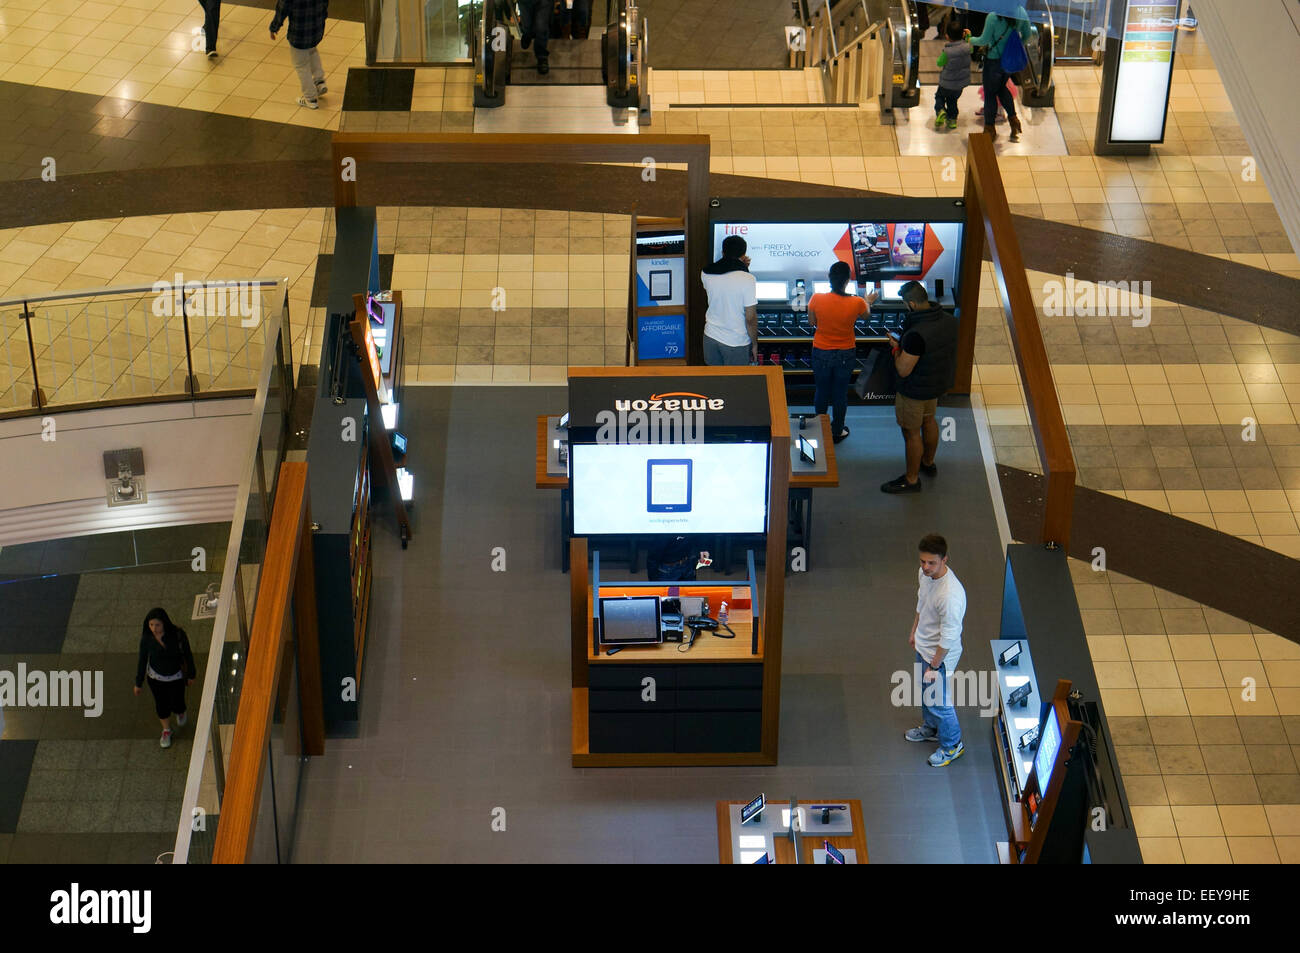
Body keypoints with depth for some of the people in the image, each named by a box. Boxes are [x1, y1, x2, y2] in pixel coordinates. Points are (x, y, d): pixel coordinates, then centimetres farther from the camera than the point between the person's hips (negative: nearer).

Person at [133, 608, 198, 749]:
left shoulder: (178, 635, -28)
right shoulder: (146, 638, -23)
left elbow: (188, 655, -11)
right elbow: (142, 660, -8)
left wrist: (191, 675, 1)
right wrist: (138, 683, 1)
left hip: (176, 677, -1)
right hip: (156, 678, 1)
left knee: (177, 705, 12)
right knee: (161, 705, 16)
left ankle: (180, 713, 52)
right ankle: (166, 730, 46)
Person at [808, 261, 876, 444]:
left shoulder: (817, 299, -21)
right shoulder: (856, 303, -21)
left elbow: (812, 323, -3)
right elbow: (866, 314, 5)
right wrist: (868, 301, 27)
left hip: (821, 353, 1)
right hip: (845, 354, -1)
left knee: (821, 391, 19)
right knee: (840, 393, 16)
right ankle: (837, 432, 30)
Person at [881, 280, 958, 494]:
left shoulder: (916, 335, -37)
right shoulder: (949, 320, -10)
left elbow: (903, 370, -30)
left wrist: (897, 348, -12)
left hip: (916, 391, -8)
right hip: (939, 383, 8)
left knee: (912, 432, 10)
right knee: (928, 420, 30)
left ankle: (912, 480, 25)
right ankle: (928, 462, 51)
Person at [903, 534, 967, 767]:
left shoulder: (950, 595, -39)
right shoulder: (924, 573, -13)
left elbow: (949, 637, -29)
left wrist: (934, 666, -20)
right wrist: (914, 630, 20)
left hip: (940, 655, -8)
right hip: (923, 646, 8)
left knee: (939, 703, 13)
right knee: (926, 693, 30)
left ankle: (952, 745, 36)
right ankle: (930, 728, 55)